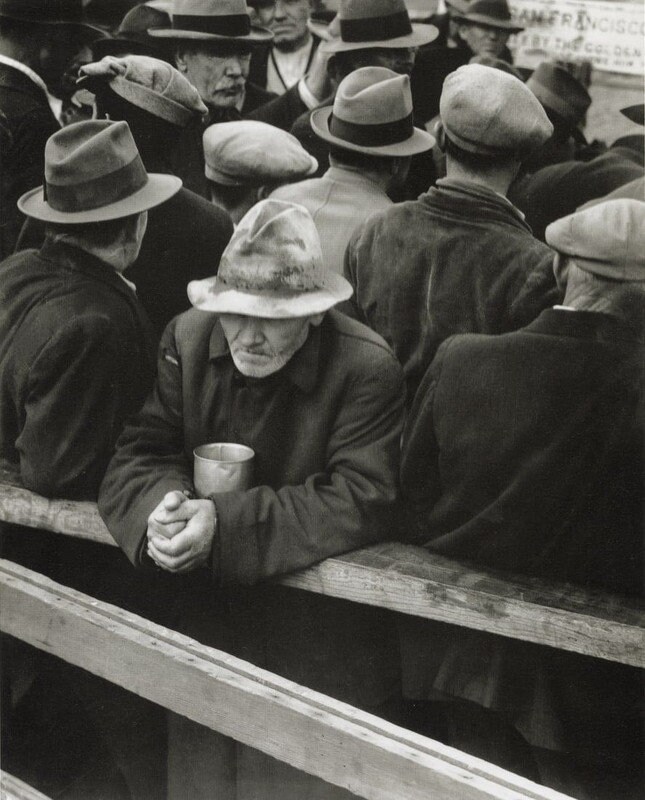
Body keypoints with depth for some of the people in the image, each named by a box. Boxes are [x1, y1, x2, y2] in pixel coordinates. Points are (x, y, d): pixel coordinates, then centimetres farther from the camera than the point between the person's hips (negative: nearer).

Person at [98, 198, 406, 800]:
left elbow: (363, 501, -25)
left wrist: (226, 523, -32)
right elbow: (136, 455, -5)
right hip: (206, 624, 4)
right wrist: (164, 507, -29)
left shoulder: (366, 368, -19)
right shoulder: (187, 339, -5)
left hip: (320, 641, -4)